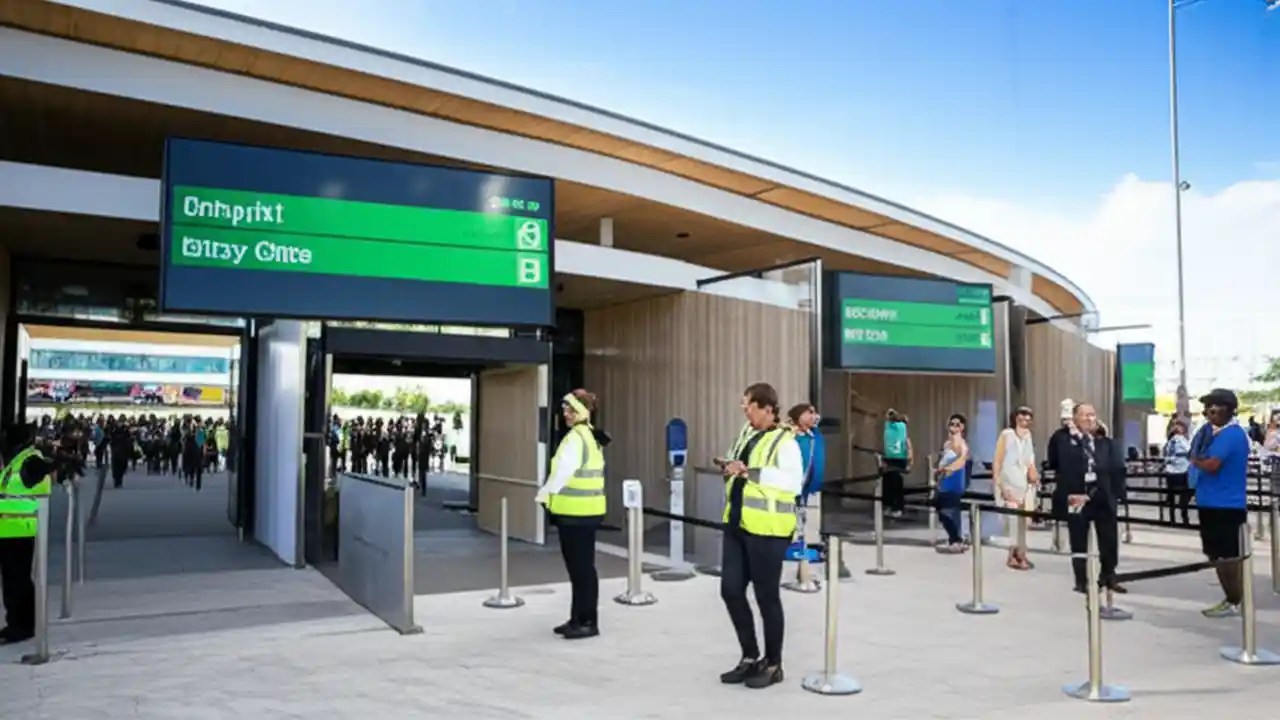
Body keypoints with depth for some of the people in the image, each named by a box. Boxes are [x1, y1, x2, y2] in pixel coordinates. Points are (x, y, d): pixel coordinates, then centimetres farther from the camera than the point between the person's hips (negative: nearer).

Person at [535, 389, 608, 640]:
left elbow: (563, 471, -19)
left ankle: (588, 622, 5)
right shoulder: (591, 436, 15)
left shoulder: (576, 437, -16)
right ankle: (578, 618, 23)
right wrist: (551, 496, 14)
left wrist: (544, 494, -5)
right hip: (583, 511, 10)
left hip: (577, 512, -10)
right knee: (578, 567, 15)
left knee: (582, 567, -3)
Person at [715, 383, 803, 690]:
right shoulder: (746, 436, 13)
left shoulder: (784, 442, -11)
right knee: (731, 590, 8)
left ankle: (773, 664, 21)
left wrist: (750, 472, -26)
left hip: (766, 529, -8)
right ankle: (750, 657, 25)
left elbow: (793, 481, -24)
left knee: (766, 595, 4)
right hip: (736, 524, 8)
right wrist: (729, 469, 3)